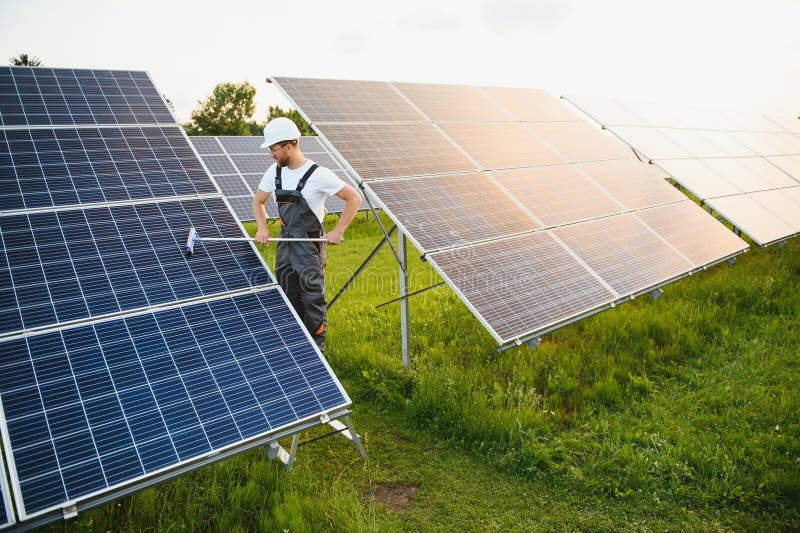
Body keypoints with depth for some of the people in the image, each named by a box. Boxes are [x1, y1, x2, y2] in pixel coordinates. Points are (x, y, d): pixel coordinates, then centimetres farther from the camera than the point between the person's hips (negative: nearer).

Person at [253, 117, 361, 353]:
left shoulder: (318, 174, -17)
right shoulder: (275, 172, 3)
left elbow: (354, 198, -13)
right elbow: (258, 201, 15)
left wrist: (338, 232, -16)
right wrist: (262, 228, -2)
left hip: (310, 247, -6)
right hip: (285, 243, 7)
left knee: (313, 299, -2)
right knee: (289, 297, 15)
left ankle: (316, 348, 14)